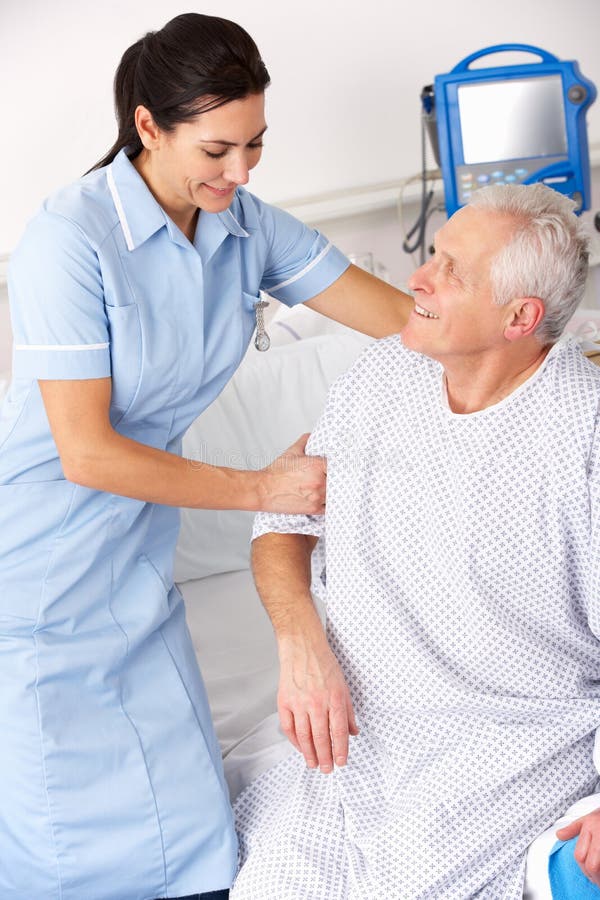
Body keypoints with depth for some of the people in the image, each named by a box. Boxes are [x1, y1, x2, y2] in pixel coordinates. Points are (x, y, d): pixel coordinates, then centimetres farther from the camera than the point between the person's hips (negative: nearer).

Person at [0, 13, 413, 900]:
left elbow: (407, 318, 1)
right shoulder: (72, 239, -20)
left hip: (136, 557, 6)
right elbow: (88, 454, -21)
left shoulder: (247, 226, -2)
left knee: (182, 827, 6)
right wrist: (264, 488, -15)